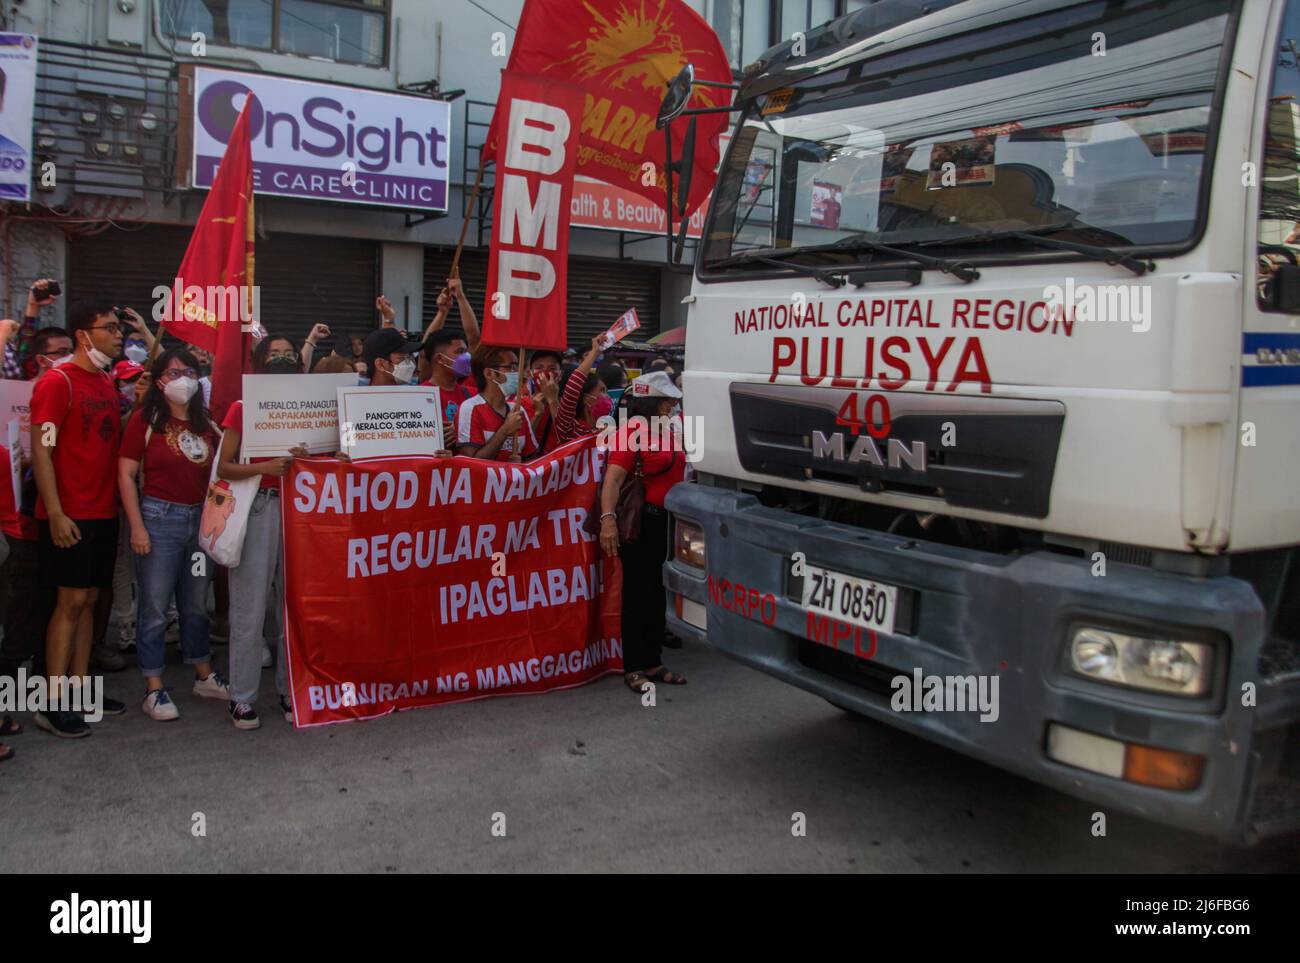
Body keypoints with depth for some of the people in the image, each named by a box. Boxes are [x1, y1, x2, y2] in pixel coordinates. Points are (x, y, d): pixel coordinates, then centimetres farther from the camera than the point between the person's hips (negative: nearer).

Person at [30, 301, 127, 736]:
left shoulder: (109, 383, 12)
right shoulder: (57, 382, -10)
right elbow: (40, 452, -14)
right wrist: (55, 514, -19)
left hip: (104, 512, 7)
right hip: (69, 516, -7)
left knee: (88, 600, 10)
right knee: (71, 601, -5)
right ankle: (53, 704, 3)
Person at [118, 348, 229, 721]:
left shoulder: (205, 424, 9)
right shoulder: (146, 420, -4)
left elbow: (217, 473, 14)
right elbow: (126, 474, -7)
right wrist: (137, 526, -11)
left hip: (201, 519, 5)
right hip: (159, 518, -5)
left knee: (196, 604, 15)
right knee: (155, 606, 1)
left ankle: (204, 676, 28)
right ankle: (154, 690, 10)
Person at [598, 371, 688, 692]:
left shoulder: (668, 430, 12)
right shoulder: (632, 431, -14)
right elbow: (613, 478, -23)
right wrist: (608, 518, -35)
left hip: (668, 522, 8)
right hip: (641, 523, -8)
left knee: (659, 593, 14)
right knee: (638, 594, 0)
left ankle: (653, 662, 25)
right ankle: (633, 668, 10)